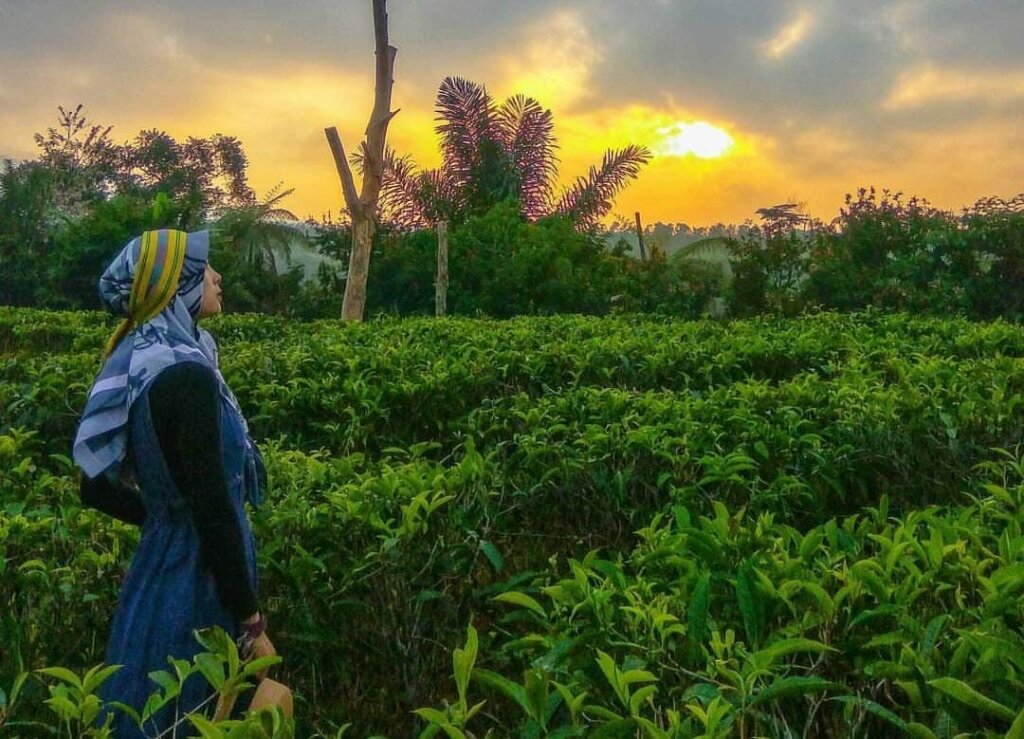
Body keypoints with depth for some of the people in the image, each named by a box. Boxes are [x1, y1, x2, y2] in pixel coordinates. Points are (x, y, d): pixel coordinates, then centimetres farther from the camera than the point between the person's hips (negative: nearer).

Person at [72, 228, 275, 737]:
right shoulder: (185, 373, -23)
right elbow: (212, 506, -23)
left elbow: (97, 487, 12)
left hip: (158, 560, 9)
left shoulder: (136, 363, 5)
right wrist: (251, 622, -17)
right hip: (196, 579, -9)